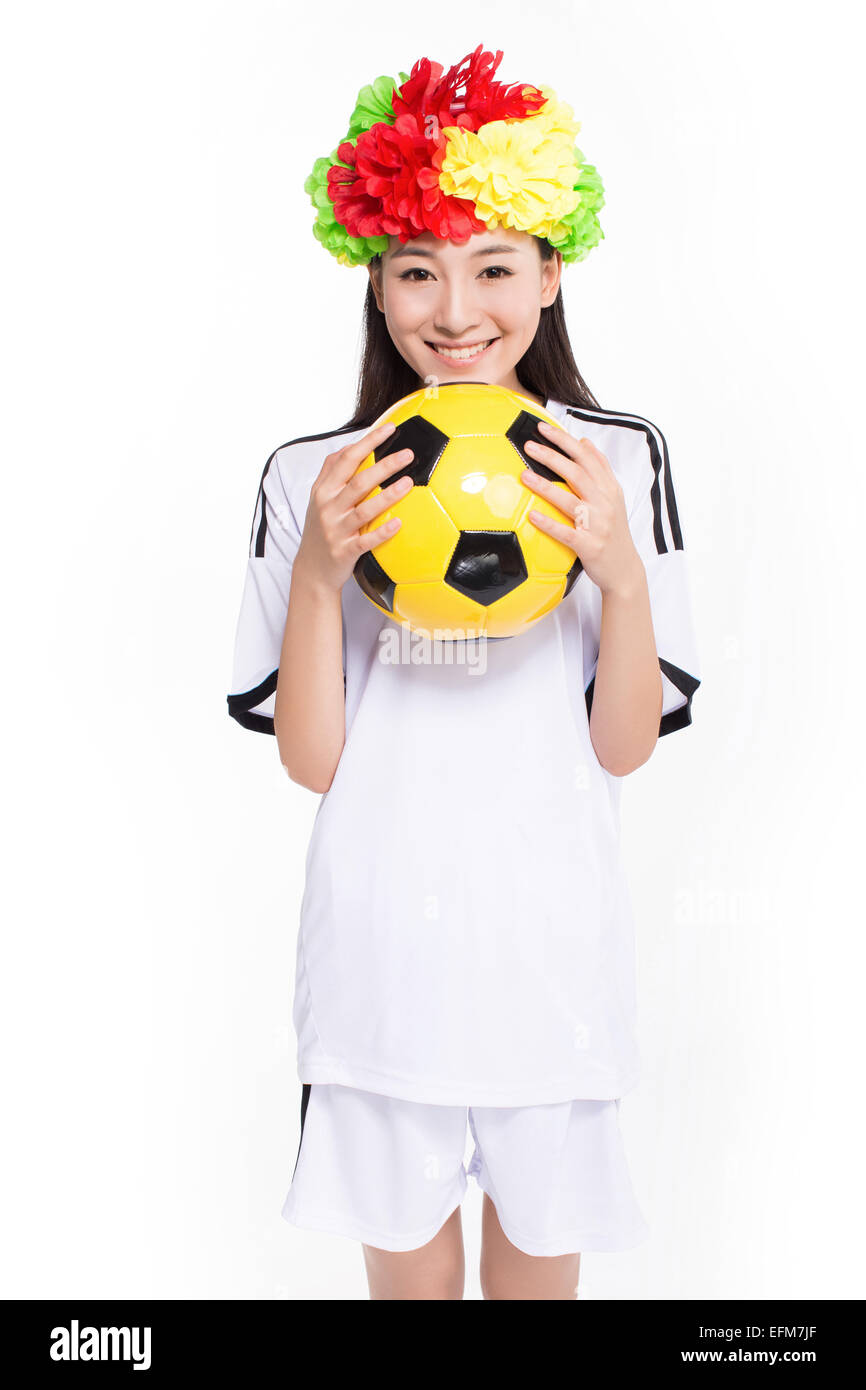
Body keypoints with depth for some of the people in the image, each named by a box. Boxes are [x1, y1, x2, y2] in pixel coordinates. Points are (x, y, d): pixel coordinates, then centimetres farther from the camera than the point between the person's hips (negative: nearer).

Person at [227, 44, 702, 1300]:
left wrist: (623, 572, -20)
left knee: (539, 1261, 20)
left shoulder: (621, 460, -5)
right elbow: (311, 760, -6)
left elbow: (626, 747, -4)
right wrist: (318, 572, -19)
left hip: (553, 948, 0)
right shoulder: (314, 478, -5)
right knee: (405, 1266, 21)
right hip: (379, 951, 1)